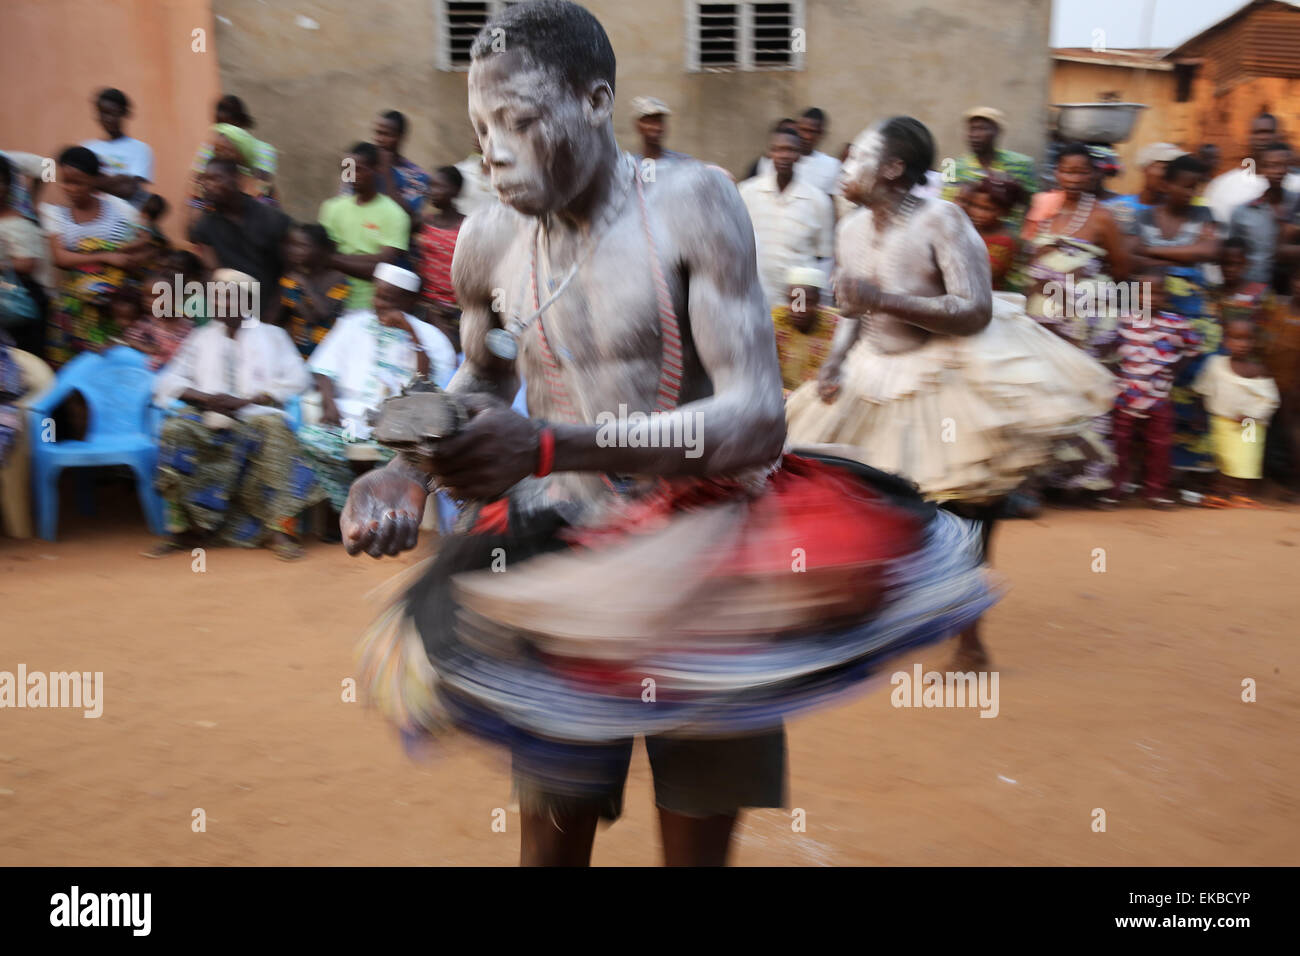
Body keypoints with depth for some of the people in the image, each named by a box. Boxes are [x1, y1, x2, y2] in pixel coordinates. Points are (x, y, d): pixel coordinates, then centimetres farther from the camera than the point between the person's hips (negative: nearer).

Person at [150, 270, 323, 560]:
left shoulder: (271, 335, 16)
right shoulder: (202, 337, 23)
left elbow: (297, 379, 3)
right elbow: (169, 380, 15)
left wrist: (244, 401, -9)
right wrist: (204, 397, -7)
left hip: (256, 413, -3)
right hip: (208, 417, 3)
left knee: (272, 426, -37)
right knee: (175, 429, -29)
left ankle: (278, 530, -38)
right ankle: (181, 528, -24)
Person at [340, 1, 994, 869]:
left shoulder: (691, 205, -14)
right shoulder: (488, 244, -1)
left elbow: (757, 420, -23)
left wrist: (548, 448, -33)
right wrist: (411, 467, -2)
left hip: (700, 564, -3)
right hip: (569, 564, 3)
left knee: (697, 843, 10)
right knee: (549, 837, 10)